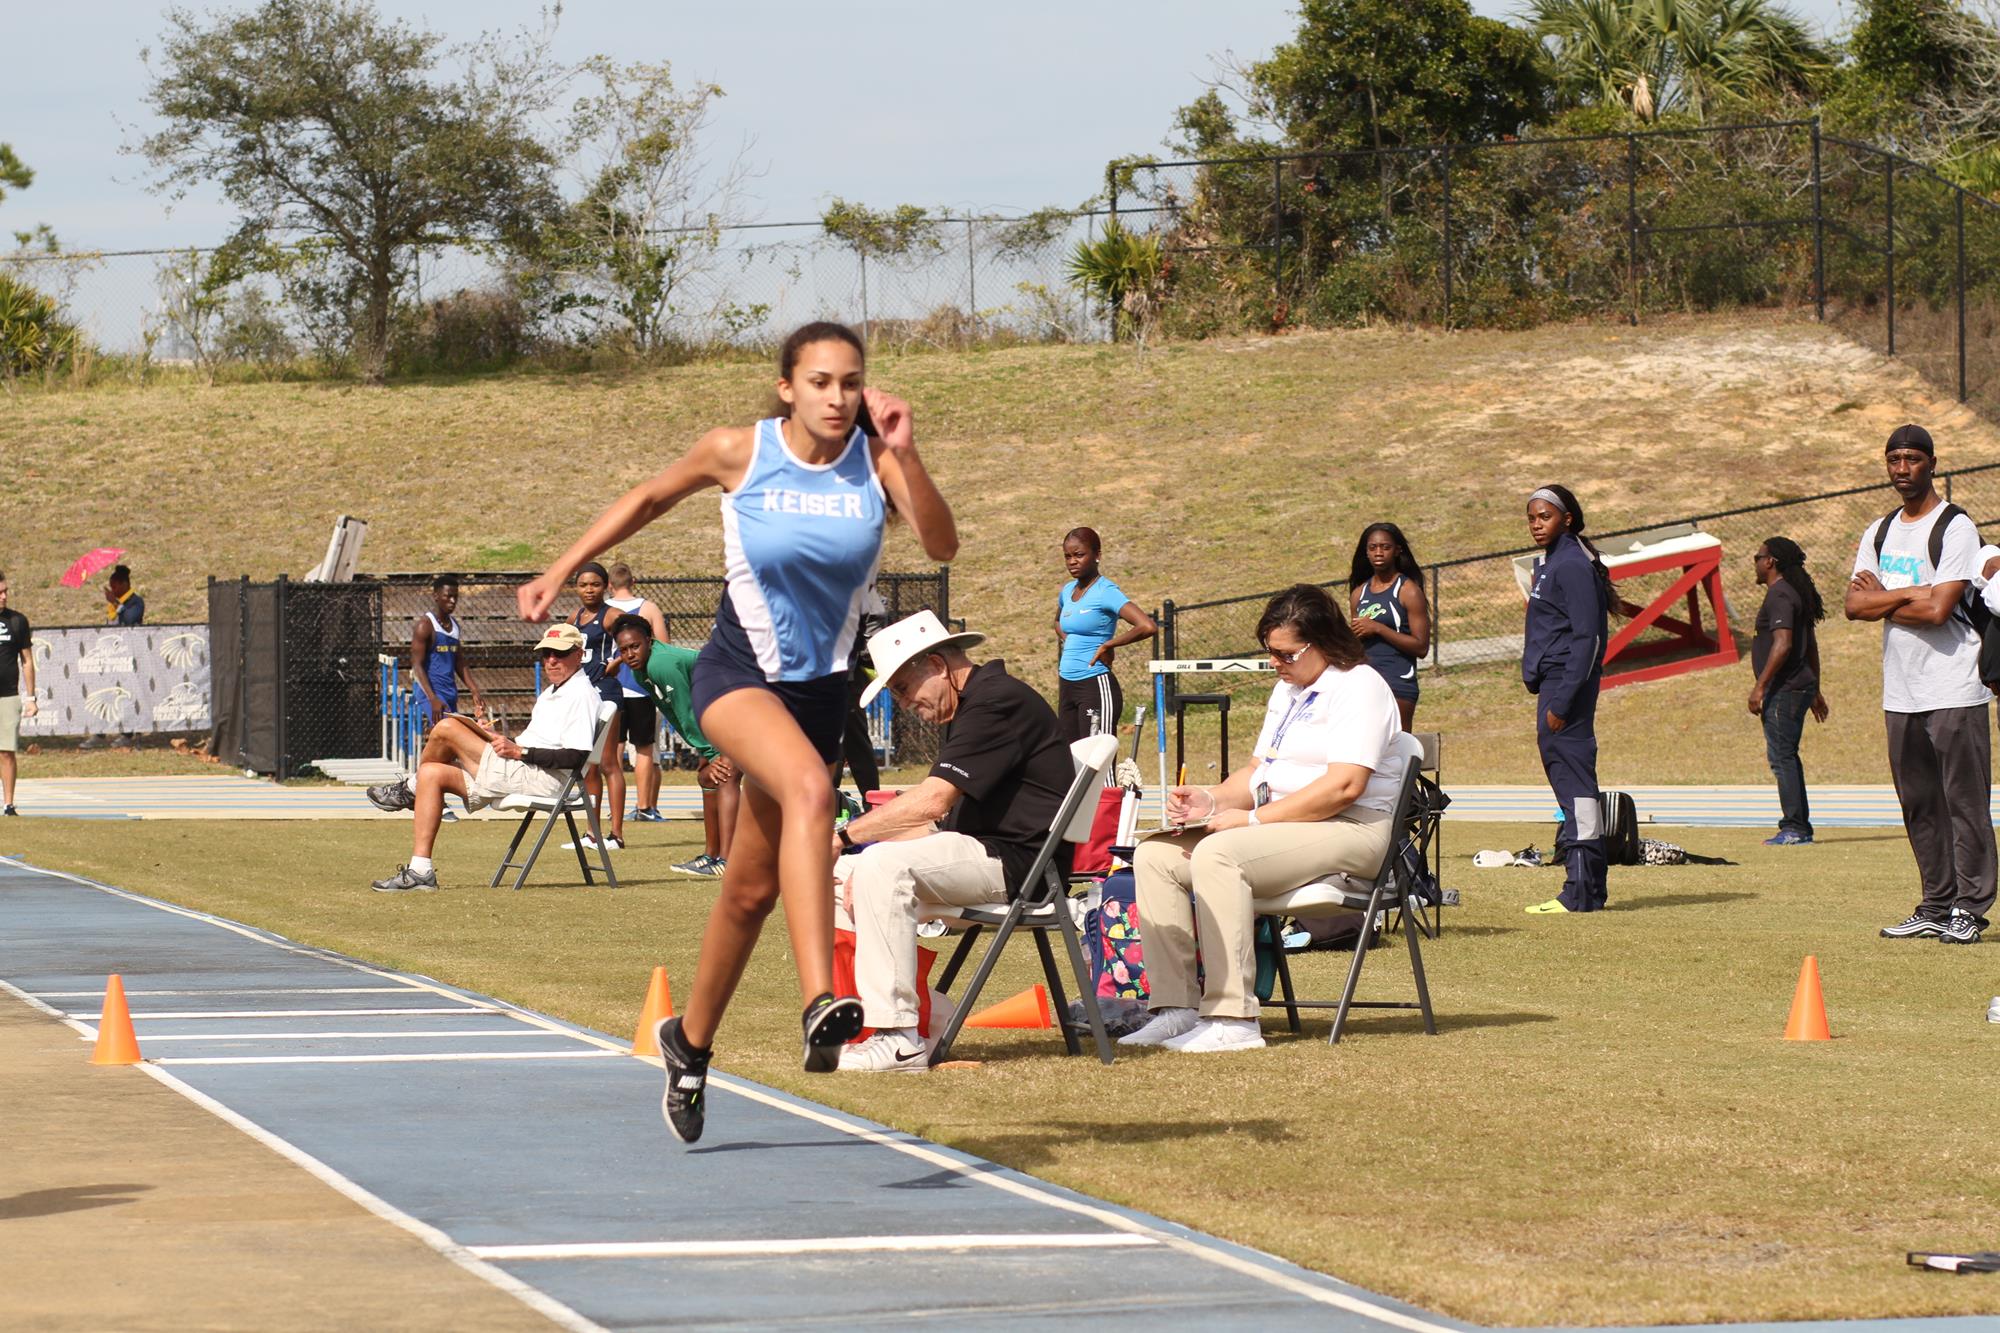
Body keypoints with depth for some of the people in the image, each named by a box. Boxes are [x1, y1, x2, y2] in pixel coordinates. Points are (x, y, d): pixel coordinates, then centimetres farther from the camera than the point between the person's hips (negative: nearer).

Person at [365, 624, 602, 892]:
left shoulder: (582, 694, -10)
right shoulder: (550, 693, 24)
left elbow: (576, 756, -21)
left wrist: (519, 751, -18)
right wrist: (502, 740, 8)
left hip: (535, 779, -11)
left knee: (445, 729, -10)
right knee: (433, 773, 6)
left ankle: (411, 789, 18)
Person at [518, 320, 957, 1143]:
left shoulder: (874, 458, -7)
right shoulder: (737, 453, -9)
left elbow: (942, 545, -20)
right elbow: (651, 498, 8)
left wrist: (906, 457, -32)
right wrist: (561, 572, 9)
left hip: (819, 685, 4)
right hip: (737, 672, -4)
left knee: (752, 889, 14)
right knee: (809, 789, -36)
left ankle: (689, 1043, 37)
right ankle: (820, 1003, -46)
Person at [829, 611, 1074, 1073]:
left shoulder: (997, 701, -14)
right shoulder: (967, 709, 20)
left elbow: (933, 799, -22)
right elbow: (938, 819, 17)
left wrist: (844, 836, -17)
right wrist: (851, 845, 4)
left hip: (1020, 861, -11)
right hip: (980, 851, 11)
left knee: (884, 865, -28)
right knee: (851, 872, 9)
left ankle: (900, 1040, -30)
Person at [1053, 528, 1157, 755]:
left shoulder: (1106, 592, -12)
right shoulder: (1068, 591, 11)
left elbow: (1148, 627, -25)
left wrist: (1108, 645, -15)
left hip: (1096, 686, -8)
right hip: (1067, 686, 8)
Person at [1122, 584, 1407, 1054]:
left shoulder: (1359, 688, -9)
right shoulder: (1288, 690, 22)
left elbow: (1344, 786, -20)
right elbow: (1258, 772, 22)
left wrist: (1253, 819, -21)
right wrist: (1212, 801, 0)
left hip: (1346, 832, -10)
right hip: (1277, 823, 10)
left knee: (1217, 854, -33)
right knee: (1154, 856, -7)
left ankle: (1232, 1020, -35)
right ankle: (1175, 1009, -15)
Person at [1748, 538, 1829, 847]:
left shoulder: (1780, 596, -13)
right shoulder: (1796, 594, 19)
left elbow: (1783, 644, -23)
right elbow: (1811, 646, 23)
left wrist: (1759, 686, -22)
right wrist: (1814, 690, 28)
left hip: (1784, 690, -11)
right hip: (1799, 686, 11)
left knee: (1781, 757, -10)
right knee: (1786, 757, 14)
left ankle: (1795, 828, -13)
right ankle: (1800, 827, 17)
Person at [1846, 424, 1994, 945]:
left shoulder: (1955, 528, -7)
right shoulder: (1880, 532, 15)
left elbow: (1938, 610, -17)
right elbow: (1854, 605, 4)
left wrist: (1882, 599, -4)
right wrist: (1911, 594, -9)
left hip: (1953, 691, -7)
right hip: (1900, 692, 7)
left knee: (1964, 800, -7)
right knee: (1919, 804, 9)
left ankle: (1969, 907, -5)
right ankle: (1937, 905, 14)